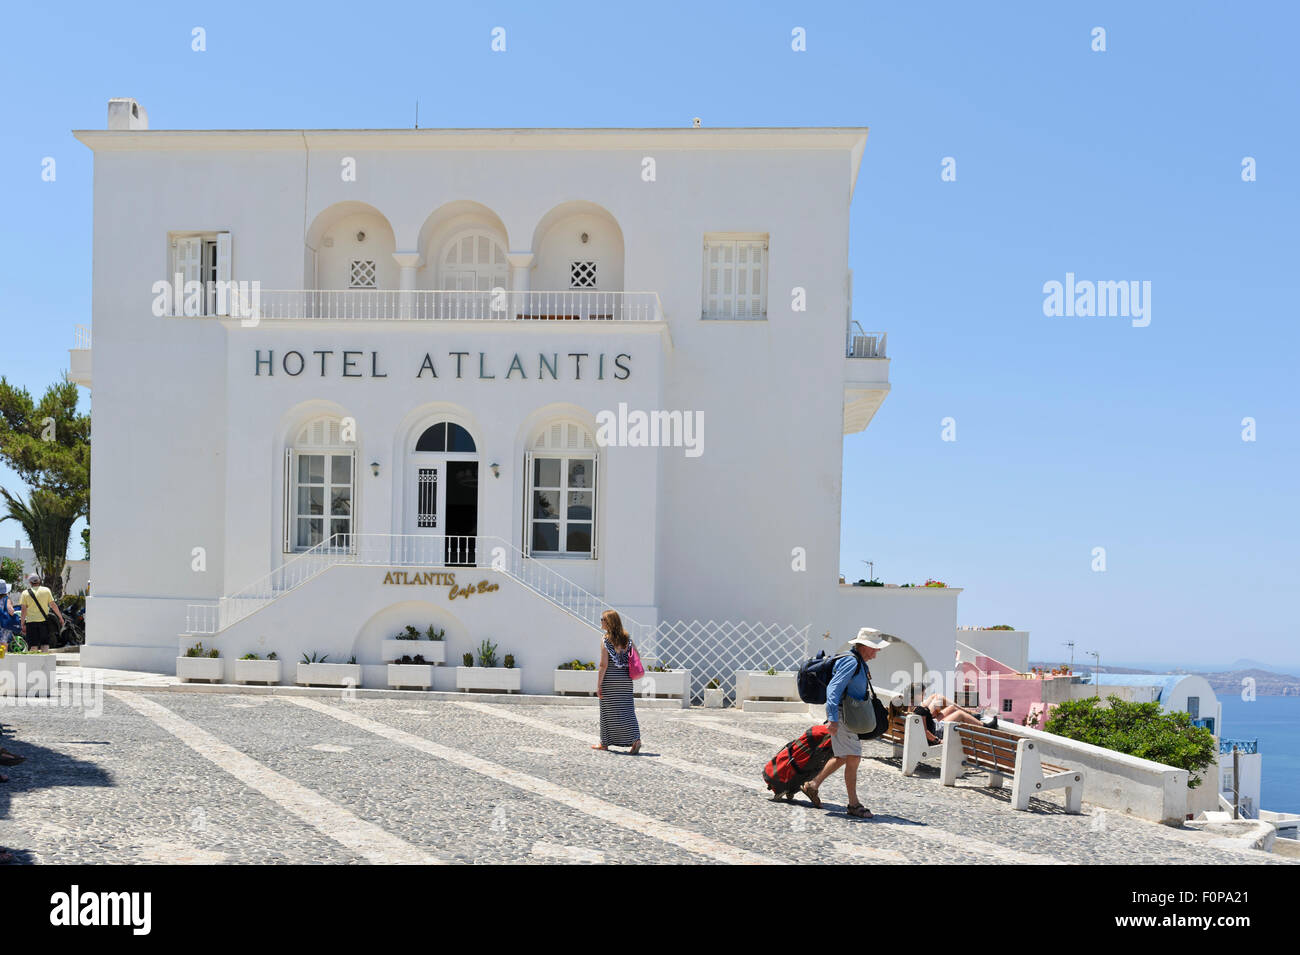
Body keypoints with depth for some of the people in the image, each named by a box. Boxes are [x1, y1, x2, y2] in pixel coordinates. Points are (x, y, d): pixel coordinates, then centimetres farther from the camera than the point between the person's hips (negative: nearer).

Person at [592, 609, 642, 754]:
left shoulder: (605, 639, -10)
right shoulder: (626, 638, 6)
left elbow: (604, 664, -13)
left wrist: (598, 685, -10)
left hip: (610, 677, -5)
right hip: (625, 677, 5)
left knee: (608, 710, 7)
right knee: (627, 709, 6)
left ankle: (605, 743, 18)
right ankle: (635, 739, -9)